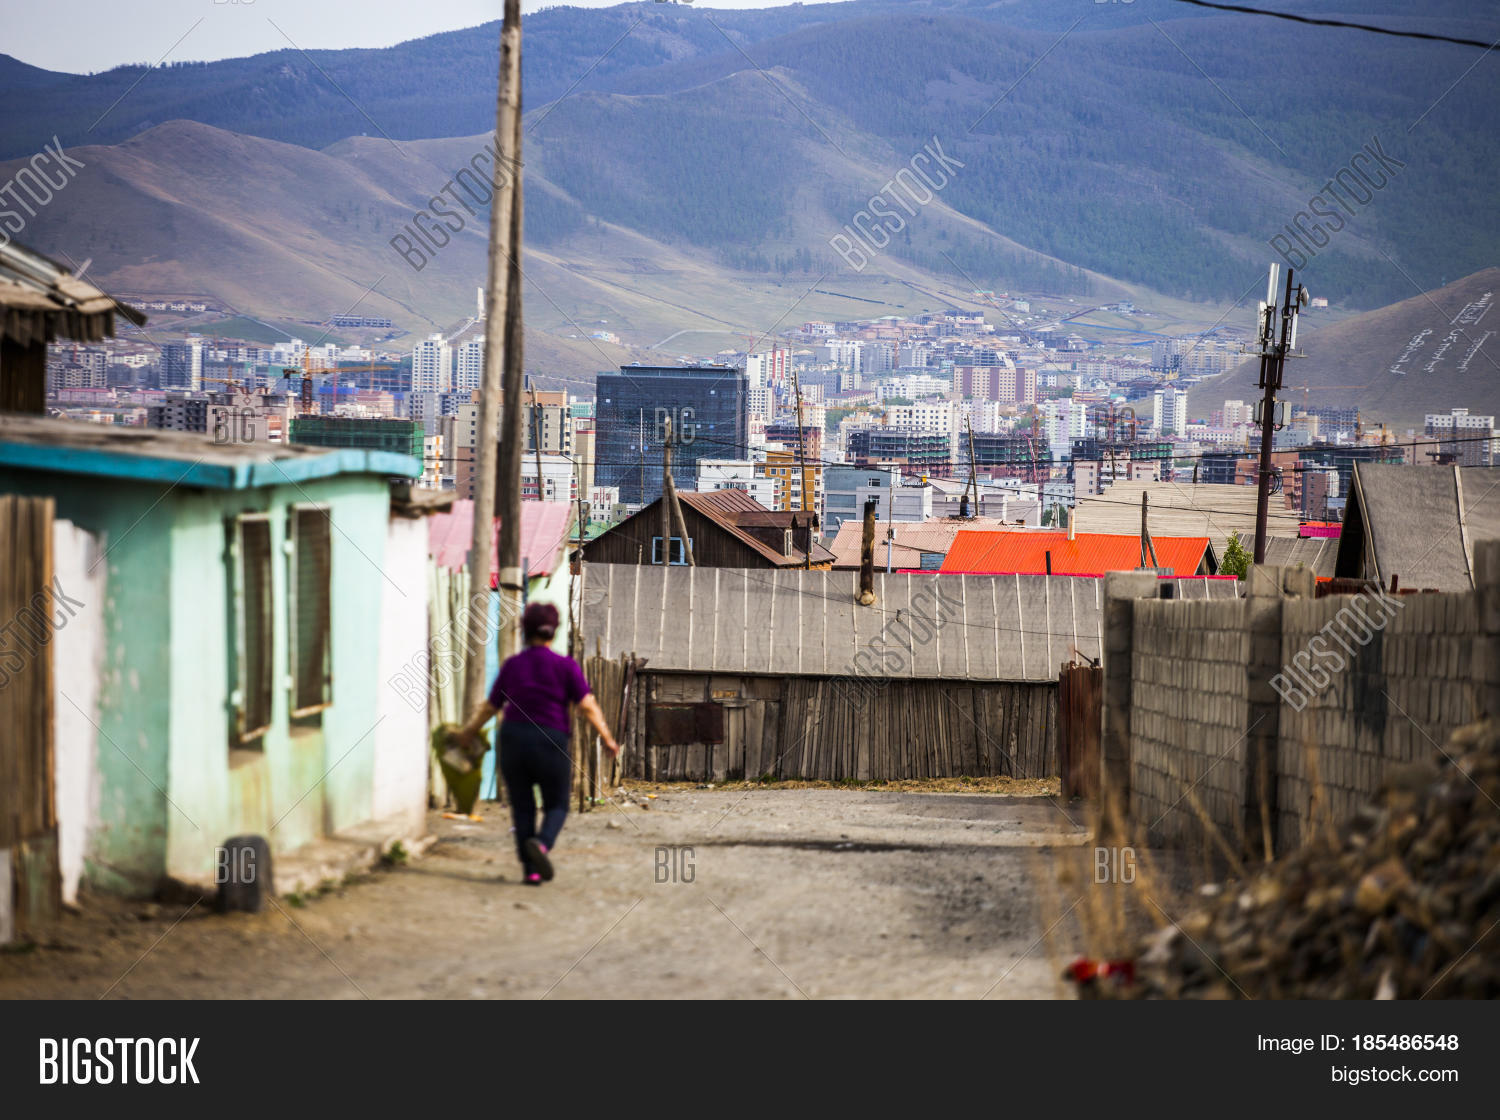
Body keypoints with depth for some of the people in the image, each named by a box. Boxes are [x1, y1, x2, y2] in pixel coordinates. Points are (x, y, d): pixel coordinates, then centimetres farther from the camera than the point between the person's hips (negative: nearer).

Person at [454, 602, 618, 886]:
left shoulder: (512, 666, 3)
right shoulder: (565, 666, -4)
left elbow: (490, 706, 10)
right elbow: (587, 705, -10)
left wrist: (470, 730, 26)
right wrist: (607, 738, -5)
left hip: (513, 739, 2)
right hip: (551, 743, -2)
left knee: (522, 807, 11)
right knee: (556, 806, 10)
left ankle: (531, 870, 4)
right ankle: (542, 843, -20)